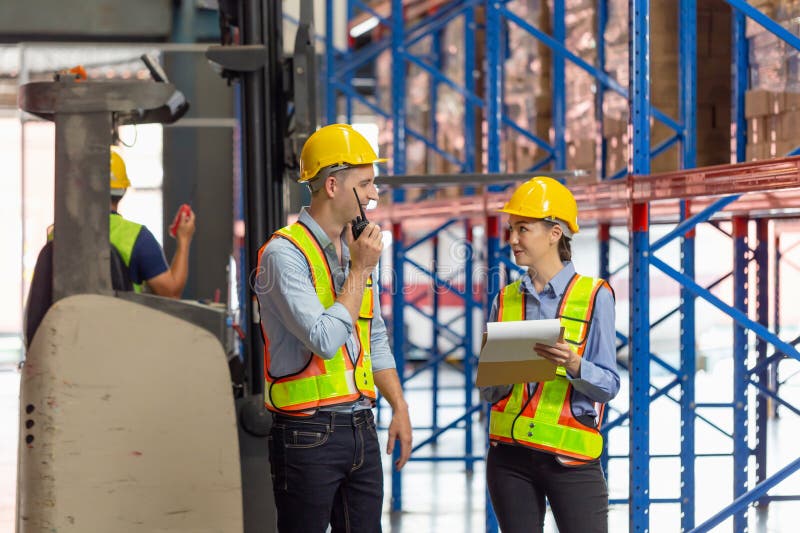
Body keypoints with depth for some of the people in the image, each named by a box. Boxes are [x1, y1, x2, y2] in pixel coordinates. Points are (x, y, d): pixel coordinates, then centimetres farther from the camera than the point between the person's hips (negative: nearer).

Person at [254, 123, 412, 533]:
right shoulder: (285, 252, -12)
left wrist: (399, 406, 15)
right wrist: (359, 270, -14)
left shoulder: (357, 249, 13)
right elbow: (325, 341, -21)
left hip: (361, 427, 7)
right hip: (308, 434, -7)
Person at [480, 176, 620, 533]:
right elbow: (487, 392, 11)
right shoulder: (506, 300, 11)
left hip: (571, 457, -4)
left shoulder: (594, 295, -1)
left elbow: (609, 385, -5)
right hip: (510, 456, 4)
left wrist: (574, 365, -24)